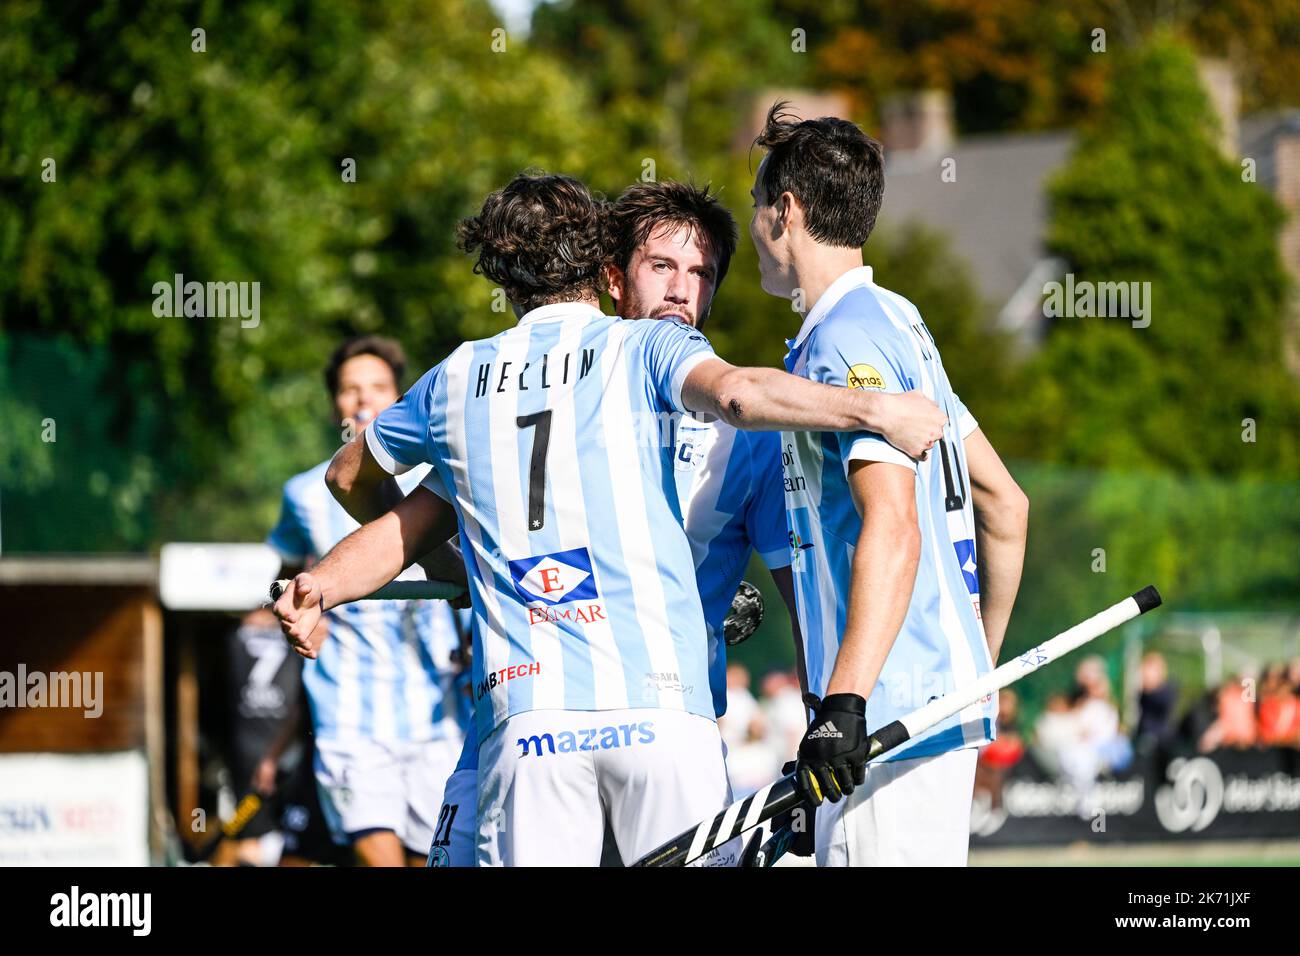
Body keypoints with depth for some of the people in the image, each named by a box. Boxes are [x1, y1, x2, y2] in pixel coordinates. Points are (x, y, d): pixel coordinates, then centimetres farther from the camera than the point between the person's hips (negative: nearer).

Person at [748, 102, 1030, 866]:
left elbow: (893, 526, -24)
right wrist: (979, 667, 29)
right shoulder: (900, 324, 19)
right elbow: (1006, 505, 23)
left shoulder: (846, 338, -11)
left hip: (893, 717, -10)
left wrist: (845, 702, -30)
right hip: (944, 705, 10)